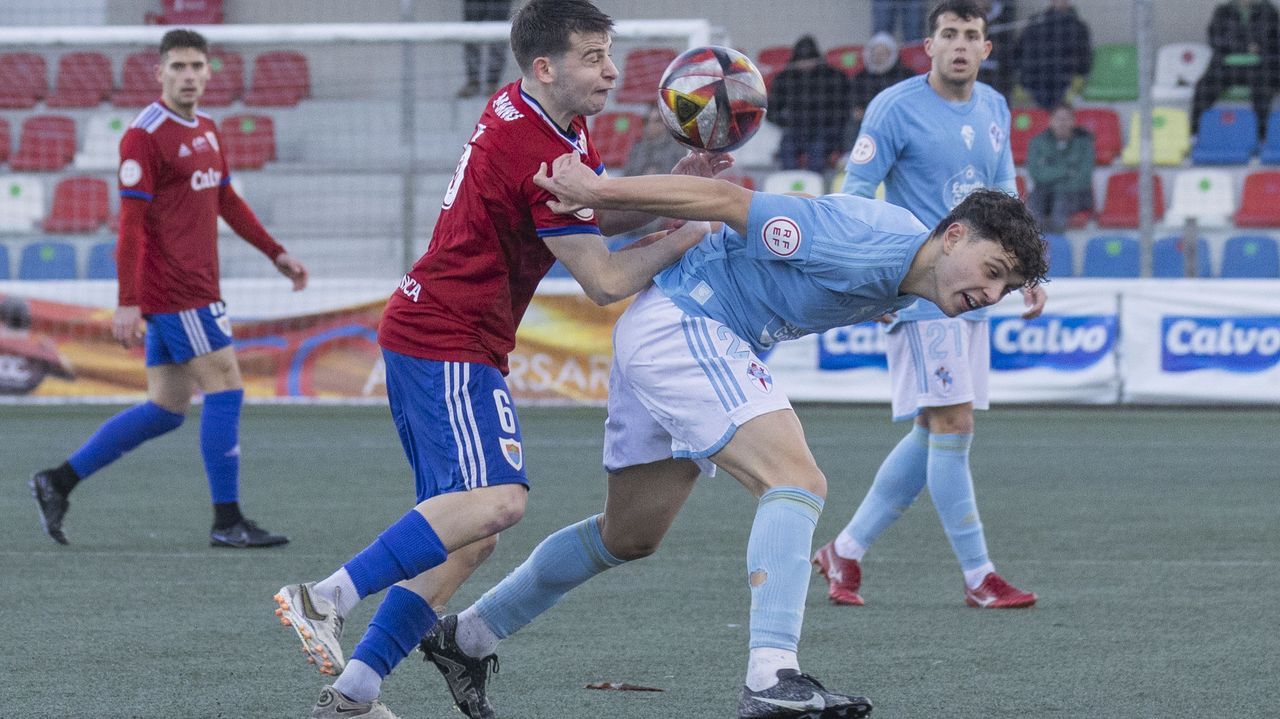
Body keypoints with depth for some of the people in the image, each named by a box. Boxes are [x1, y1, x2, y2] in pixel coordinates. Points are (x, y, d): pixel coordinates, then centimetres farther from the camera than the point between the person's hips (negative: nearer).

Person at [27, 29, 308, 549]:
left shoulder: (206, 131, 15)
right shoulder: (145, 136, -12)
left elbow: (226, 201, 27)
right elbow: (130, 223, -16)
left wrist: (276, 253, 23)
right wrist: (127, 303, -20)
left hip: (193, 287, 9)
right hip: (175, 293, -9)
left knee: (166, 409, 11)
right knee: (226, 389, -8)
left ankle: (59, 482, 15)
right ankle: (228, 522, -2)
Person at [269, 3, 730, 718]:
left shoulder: (542, 117, 11)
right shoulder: (540, 155, -19)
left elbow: (602, 216, 19)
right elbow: (606, 281, -15)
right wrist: (695, 232, -5)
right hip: (450, 346, -11)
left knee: (468, 537, 9)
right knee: (497, 498, -27)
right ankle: (326, 599, -28)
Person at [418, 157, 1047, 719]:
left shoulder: (900, 286, 6)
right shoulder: (868, 240, -24)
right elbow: (727, 200, -22)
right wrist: (597, 193, -20)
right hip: (679, 323, -11)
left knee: (628, 536, 22)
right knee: (796, 482, -24)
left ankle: (468, 637, 34)